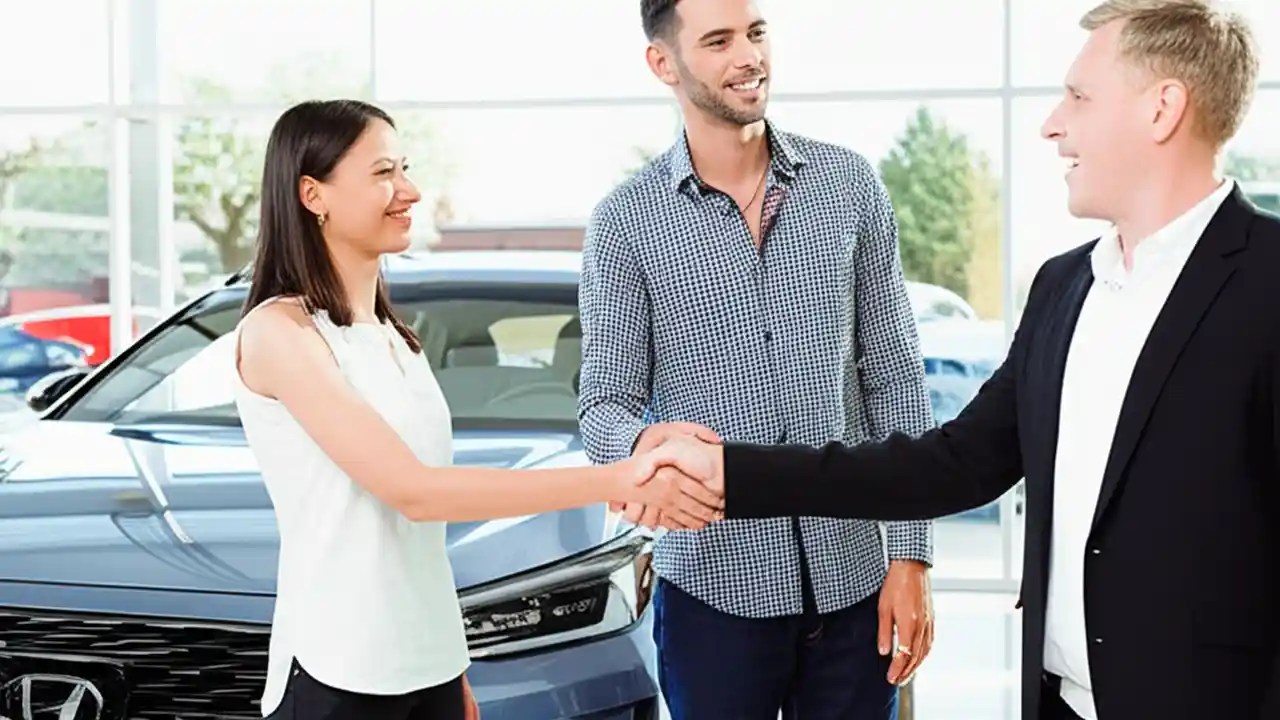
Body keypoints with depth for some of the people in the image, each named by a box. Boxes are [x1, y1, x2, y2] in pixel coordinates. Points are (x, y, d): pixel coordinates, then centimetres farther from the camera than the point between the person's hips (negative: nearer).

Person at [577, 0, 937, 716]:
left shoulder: (852, 184, 2)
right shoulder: (626, 220, -3)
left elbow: (895, 381, 4)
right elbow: (605, 403, -2)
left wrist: (912, 554, 0)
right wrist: (643, 442, -26)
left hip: (851, 577, 2)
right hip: (714, 586, -1)